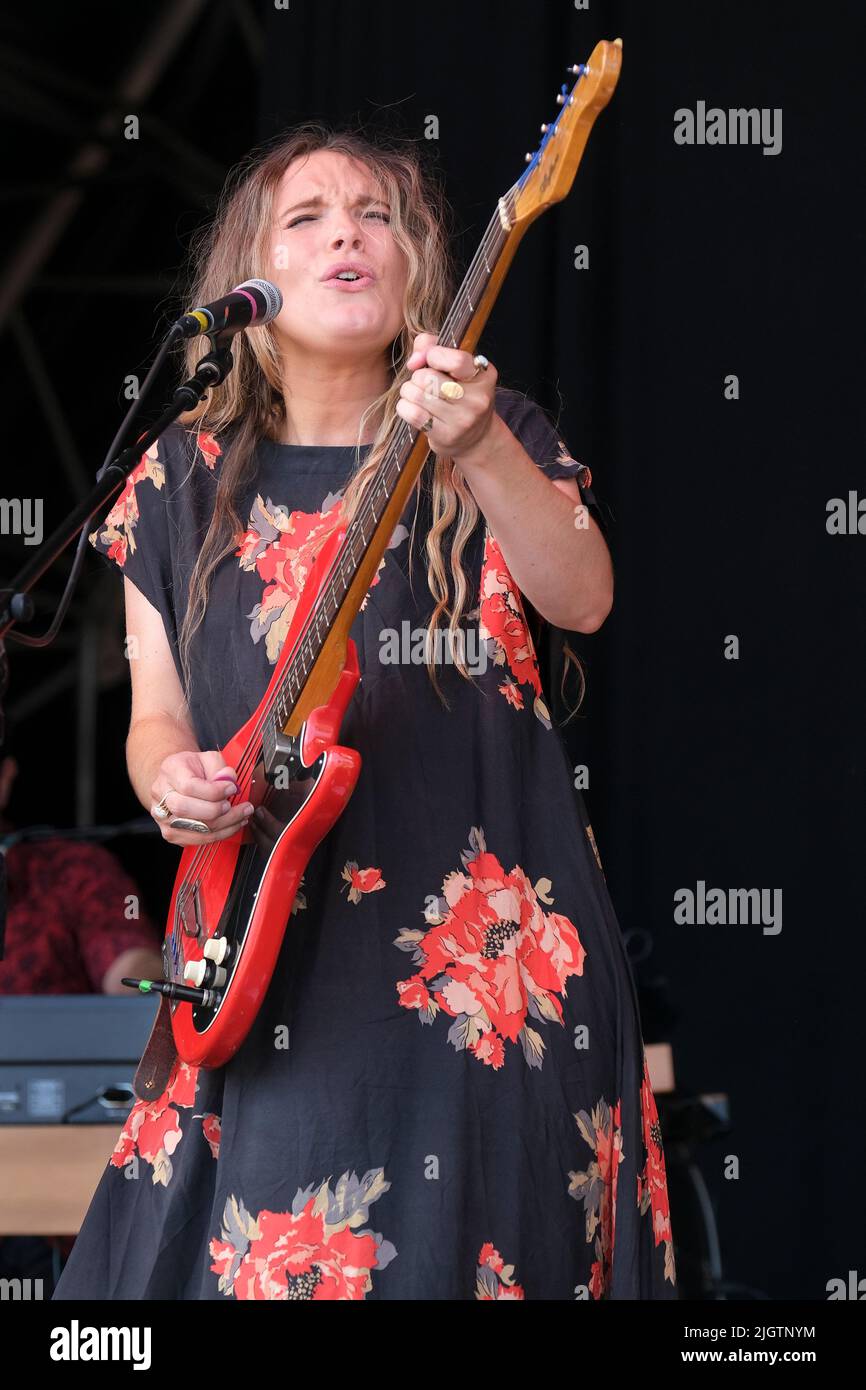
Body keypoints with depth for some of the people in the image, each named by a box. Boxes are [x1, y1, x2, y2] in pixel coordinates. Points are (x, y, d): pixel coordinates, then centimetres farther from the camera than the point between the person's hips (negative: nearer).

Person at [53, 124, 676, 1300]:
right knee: (243, 1254, -5)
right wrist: (170, 777, -9)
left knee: (461, 1252, -4)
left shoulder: (496, 438, 5)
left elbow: (583, 600, -14)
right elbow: (155, 716, 14)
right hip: (270, 958, 2)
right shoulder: (185, 481, 10)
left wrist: (480, 452, -29)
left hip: (484, 935, -1)